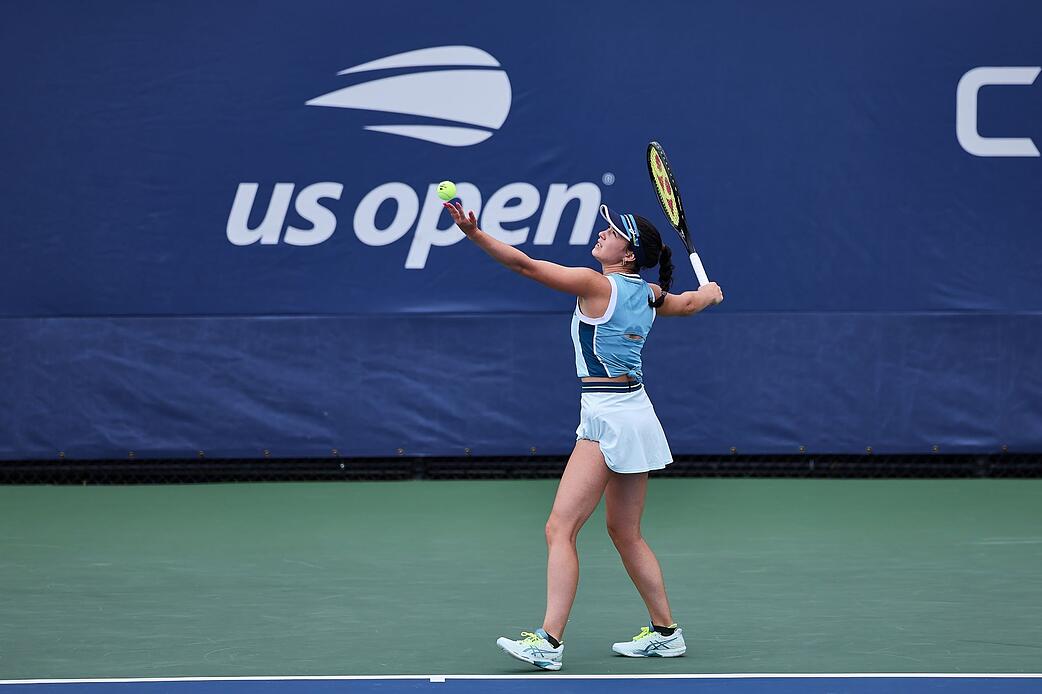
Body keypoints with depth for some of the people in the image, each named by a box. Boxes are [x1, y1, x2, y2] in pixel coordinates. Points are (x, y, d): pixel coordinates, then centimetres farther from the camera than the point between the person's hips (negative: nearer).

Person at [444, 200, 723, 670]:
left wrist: (475, 233, -20)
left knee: (560, 528, -11)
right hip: (635, 415, 9)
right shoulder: (648, 295, 10)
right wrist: (710, 292, 53)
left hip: (608, 417, -9)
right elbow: (690, 303, 31)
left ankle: (549, 641, -19)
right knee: (625, 533, 18)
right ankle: (665, 632, 25)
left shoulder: (597, 285, -11)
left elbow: (528, 266, -17)